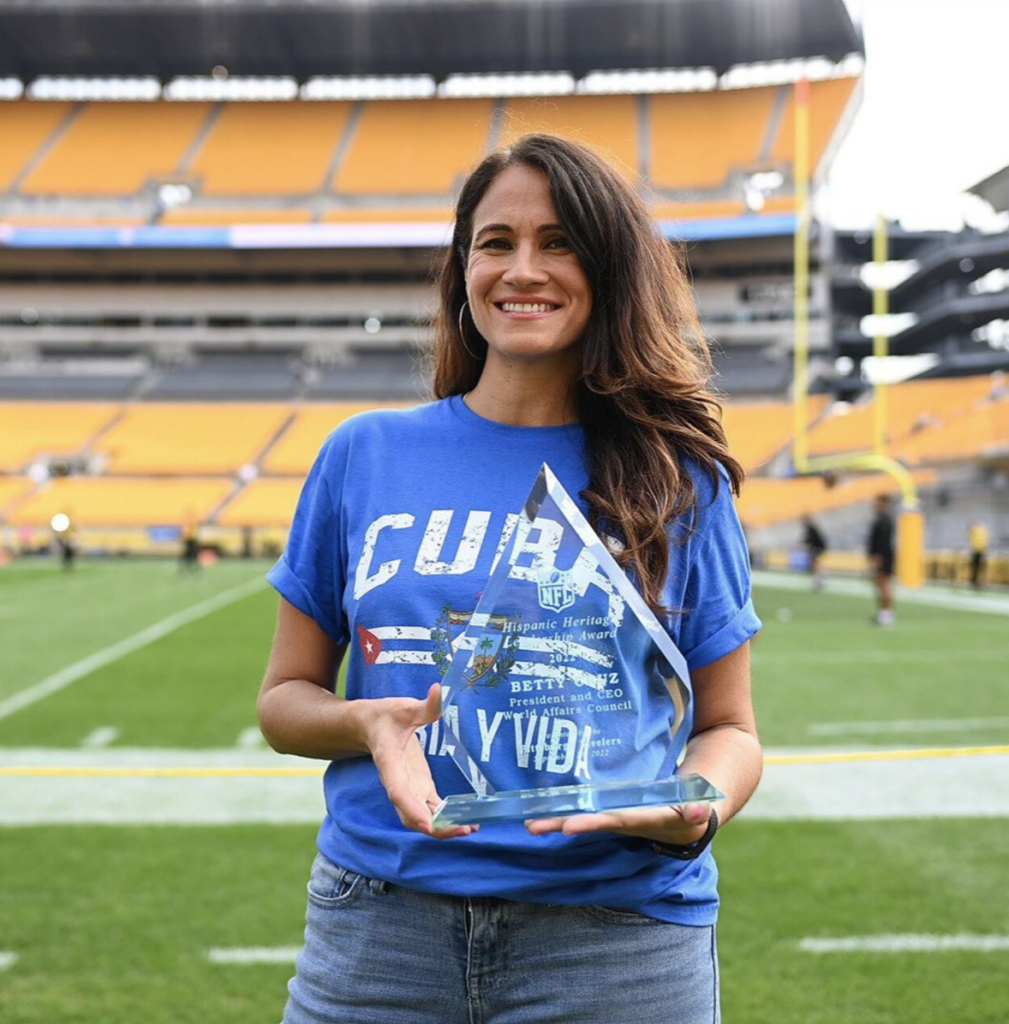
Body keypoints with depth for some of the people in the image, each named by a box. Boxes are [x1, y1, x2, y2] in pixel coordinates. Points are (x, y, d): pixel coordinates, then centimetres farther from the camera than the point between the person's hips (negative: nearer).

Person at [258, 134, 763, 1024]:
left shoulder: (679, 481, 1)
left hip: (618, 937, 0)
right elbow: (285, 696, 8)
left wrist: (695, 811, -17)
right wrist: (368, 724, -14)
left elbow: (729, 725, 5)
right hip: (378, 925, 1)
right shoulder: (365, 454, 4)